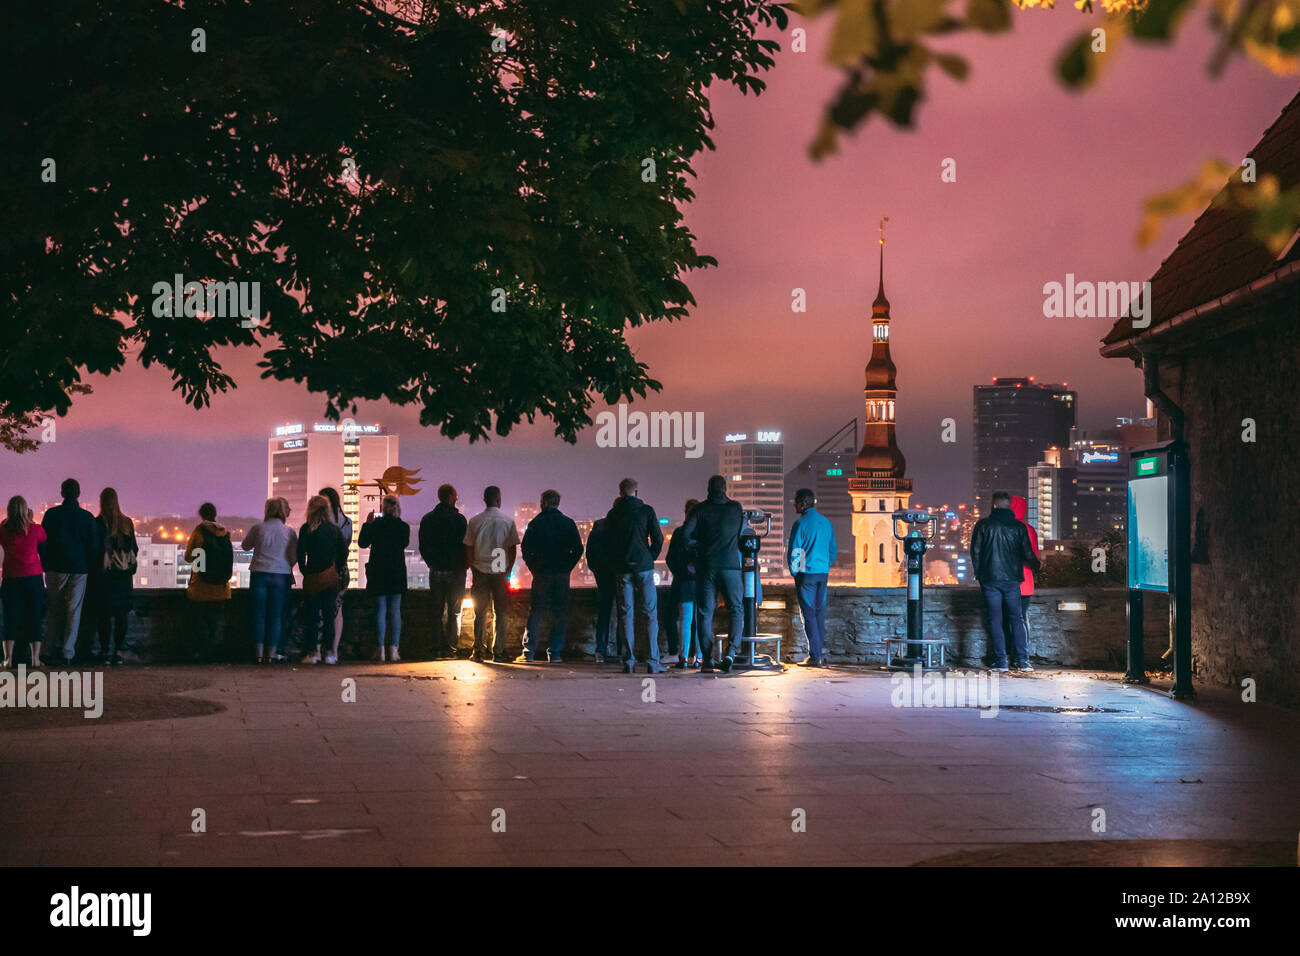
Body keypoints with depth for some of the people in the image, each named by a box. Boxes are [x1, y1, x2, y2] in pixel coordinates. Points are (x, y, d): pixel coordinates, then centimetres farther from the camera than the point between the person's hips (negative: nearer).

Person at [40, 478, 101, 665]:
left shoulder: (51, 514, -4)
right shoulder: (88, 517, -2)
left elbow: (42, 541, -1)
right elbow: (94, 546, 1)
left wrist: (44, 565, 10)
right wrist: (90, 566, 13)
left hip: (55, 567, 0)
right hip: (79, 569, 0)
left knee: (55, 609, 14)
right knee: (74, 611, 3)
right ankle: (68, 653, 2)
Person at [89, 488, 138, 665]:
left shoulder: (98, 523, -9)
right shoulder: (127, 523, 3)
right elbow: (134, 549, 7)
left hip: (103, 575, -3)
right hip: (123, 575, 3)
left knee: (104, 614, 1)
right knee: (121, 614, 8)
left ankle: (105, 651, 0)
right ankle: (118, 651, 8)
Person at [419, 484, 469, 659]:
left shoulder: (427, 519, 5)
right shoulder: (458, 519, -11)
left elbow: (422, 547, 10)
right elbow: (465, 545, -9)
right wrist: (464, 564, 7)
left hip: (436, 571, 4)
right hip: (455, 572, -4)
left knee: (437, 612, 9)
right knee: (454, 612, 3)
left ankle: (435, 649, 6)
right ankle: (450, 649, -1)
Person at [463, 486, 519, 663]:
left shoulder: (474, 521, 0)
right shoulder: (507, 522, -3)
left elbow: (468, 549, 2)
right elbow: (513, 549, -1)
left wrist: (473, 571, 11)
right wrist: (508, 571, 8)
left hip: (480, 572, 1)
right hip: (500, 572, -1)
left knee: (480, 612, 8)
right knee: (500, 613, 5)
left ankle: (478, 651, 6)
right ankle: (498, 652, 3)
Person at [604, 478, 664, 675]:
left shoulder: (613, 514, 6)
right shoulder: (646, 510, 0)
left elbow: (608, 541, 9)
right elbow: (658, 538, -3)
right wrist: (651, 557, 10)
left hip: (623, 569, 2)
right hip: (644, 567, -2)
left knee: (626, 616, 5)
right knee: (650, 615, 1)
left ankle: (629, 661, 1)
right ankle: (652, 662, -5)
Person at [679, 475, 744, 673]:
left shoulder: (700, 509, 1)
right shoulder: (736, 507, 4)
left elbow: (685, 533, -9)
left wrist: (697, 549, 7)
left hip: (706, 567, 0)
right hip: (730, 566, 0)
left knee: (705, 613, 5)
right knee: (736, 610, 9)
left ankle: (707, 660, 1)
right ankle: (731, 650, -12)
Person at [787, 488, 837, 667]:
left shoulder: (801, 523, -11)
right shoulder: (826, 523, 10)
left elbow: (793, 551, -11)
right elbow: (833, 549, 16)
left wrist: (794, 572, 1)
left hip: (806, 573, -6)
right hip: (823, 573, 6)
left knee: (809, 614, -3)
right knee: (819, 613, 12)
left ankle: (815, 656, -6)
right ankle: (821, 654, 13)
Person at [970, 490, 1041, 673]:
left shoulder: (983, 525, -2)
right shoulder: (1018, 527, 1)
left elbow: (975, 552, -1)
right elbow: (1028, 554, 4)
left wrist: (979, 574, 11)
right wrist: (1036, 566, 25)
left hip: (990, 579, -1)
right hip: (1012, 579, 1)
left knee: (995, 620, 3)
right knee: (1016, 619, 10)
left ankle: (1000, 661, 0)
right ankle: (1022, 658, 4)